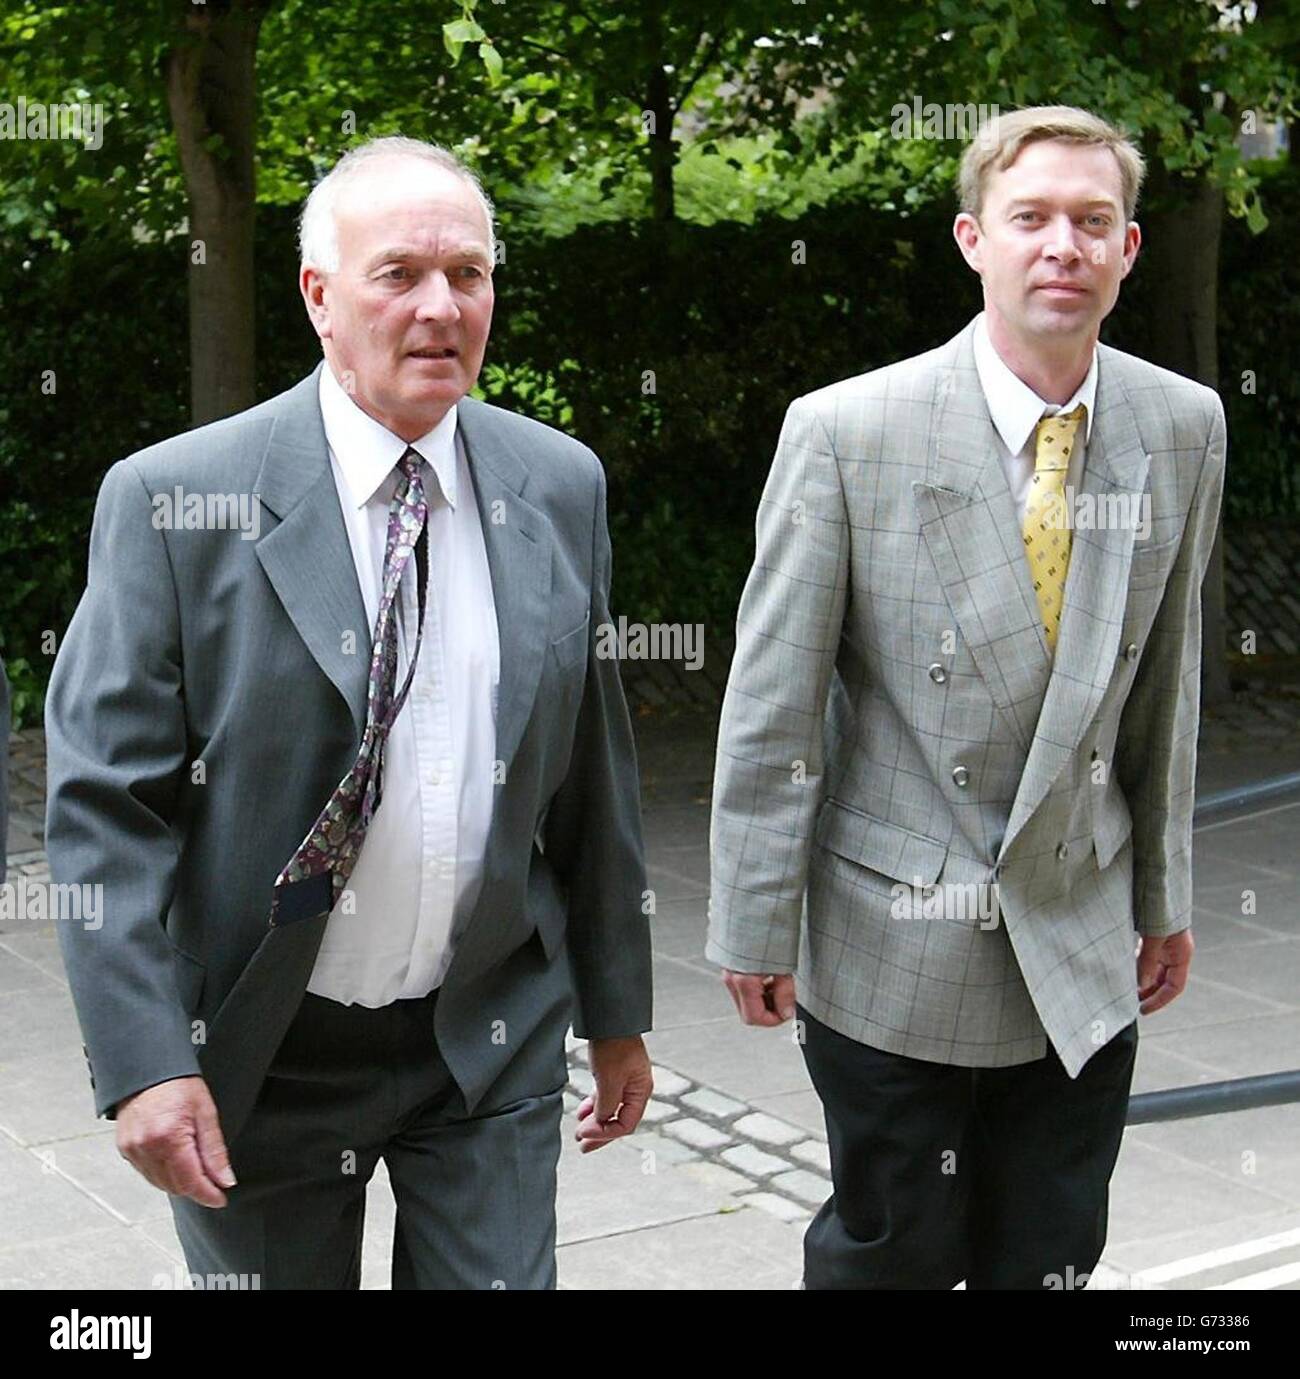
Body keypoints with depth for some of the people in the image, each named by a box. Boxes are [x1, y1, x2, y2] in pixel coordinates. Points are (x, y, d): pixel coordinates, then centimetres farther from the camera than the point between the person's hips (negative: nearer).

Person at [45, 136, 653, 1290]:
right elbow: (105, 796, -11)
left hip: (494, 1043, 3)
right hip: (258, 1058, -2)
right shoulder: (173, 499, -11)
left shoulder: (560, 486, 1)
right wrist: (145, 1063, -17)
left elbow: (594, 767, 7)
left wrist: (616, 1013, 11)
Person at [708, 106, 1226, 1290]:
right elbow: (771, 708, -9)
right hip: (893, 957, -3)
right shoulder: (847, 431, -13)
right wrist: (756, 928, -6)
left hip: (1083, 954, 3)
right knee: (891, 1257, 11)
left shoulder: (1182, 426, -1)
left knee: (1052, 1265, 15)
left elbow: (1164, 682, 8)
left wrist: (1164, 893, 13)